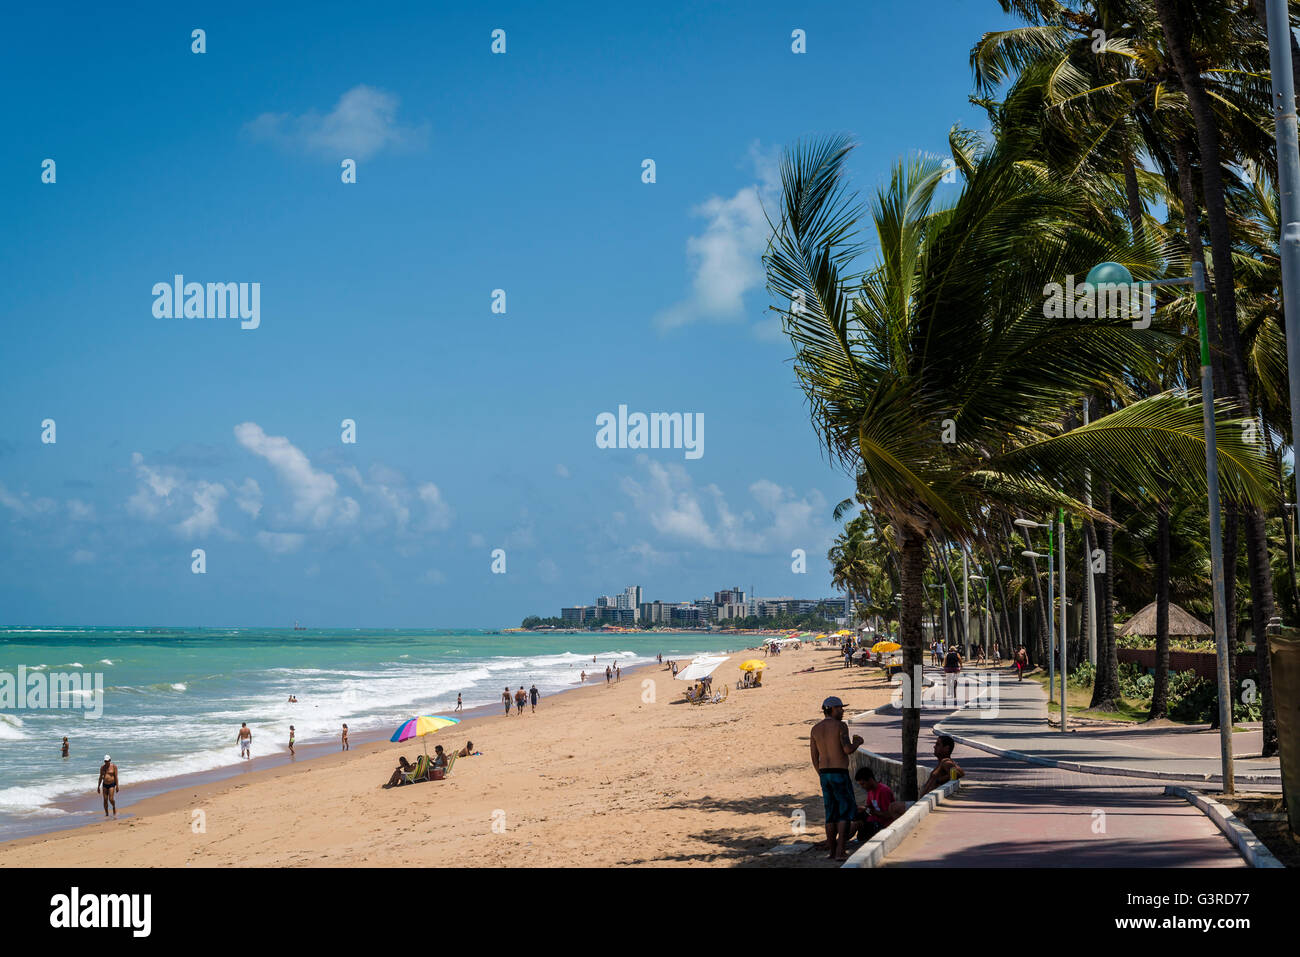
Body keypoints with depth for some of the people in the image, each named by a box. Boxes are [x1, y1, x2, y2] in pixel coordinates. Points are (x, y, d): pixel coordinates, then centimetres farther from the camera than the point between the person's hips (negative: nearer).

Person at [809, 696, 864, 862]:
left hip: (824, 774, 6)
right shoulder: (841, 726, -9)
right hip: (840, 773, -6)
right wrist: (858, 742, 3)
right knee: (847, 811, 1)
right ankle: (840, 851, -8)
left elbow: (814, 757, 11)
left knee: (831, 813, 13)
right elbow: (847, 750, -19)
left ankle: (832, 851, 13)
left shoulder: (815, 729, 10)